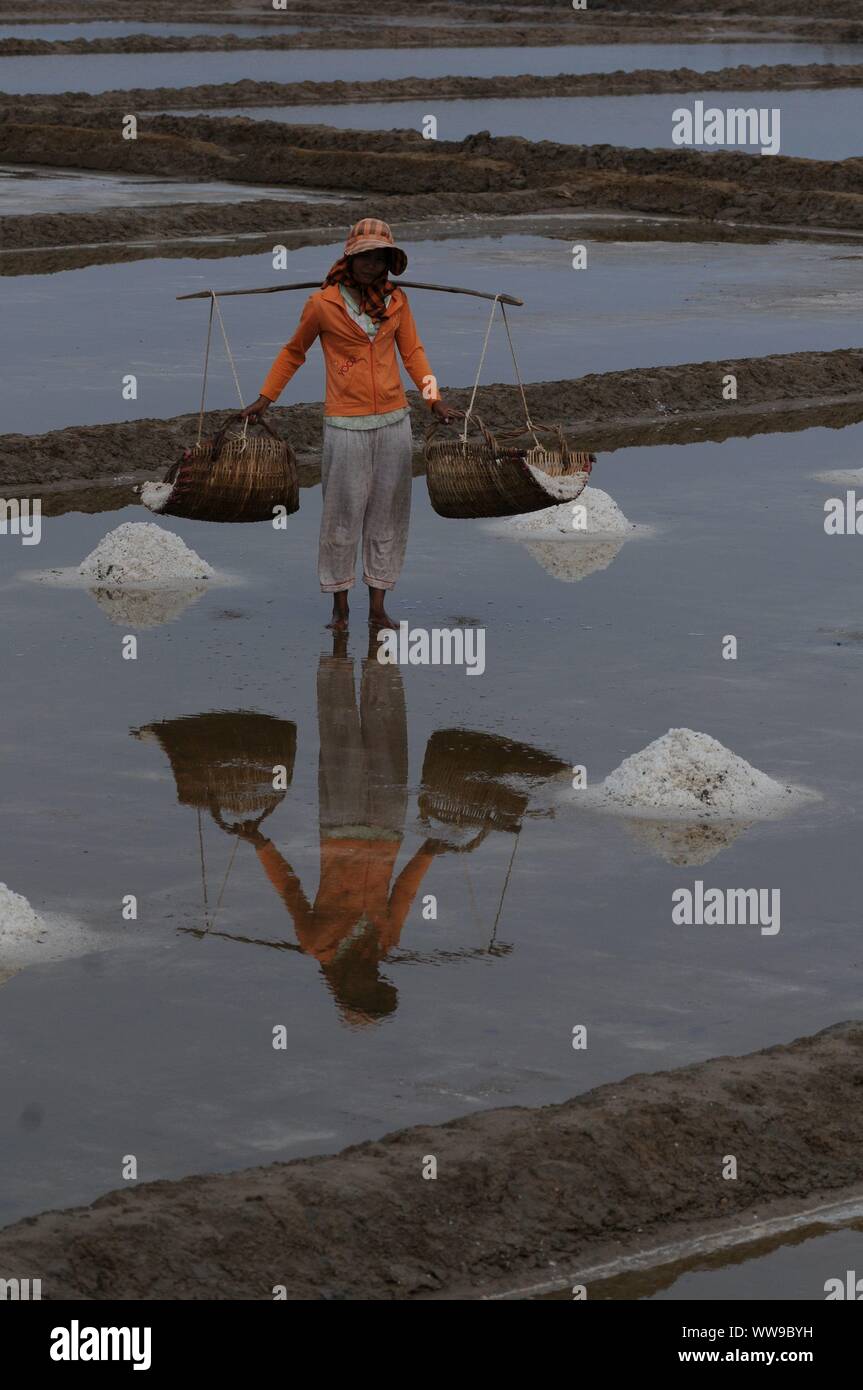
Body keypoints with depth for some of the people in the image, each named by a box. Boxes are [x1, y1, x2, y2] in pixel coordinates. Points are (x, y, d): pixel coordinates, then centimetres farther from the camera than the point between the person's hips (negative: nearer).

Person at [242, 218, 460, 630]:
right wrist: (265, 399, 5)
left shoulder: (396, 300, 5)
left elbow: (412, 351, 7)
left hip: (393, 422, 3)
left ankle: (377, 607, 13)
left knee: (387, 515, 7)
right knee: (342, 515, 0)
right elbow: (293, 352, 8)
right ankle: (339, 606, 10)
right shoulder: (322, 304, -4)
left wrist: (433, 395, -6)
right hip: (346, 424, -3)